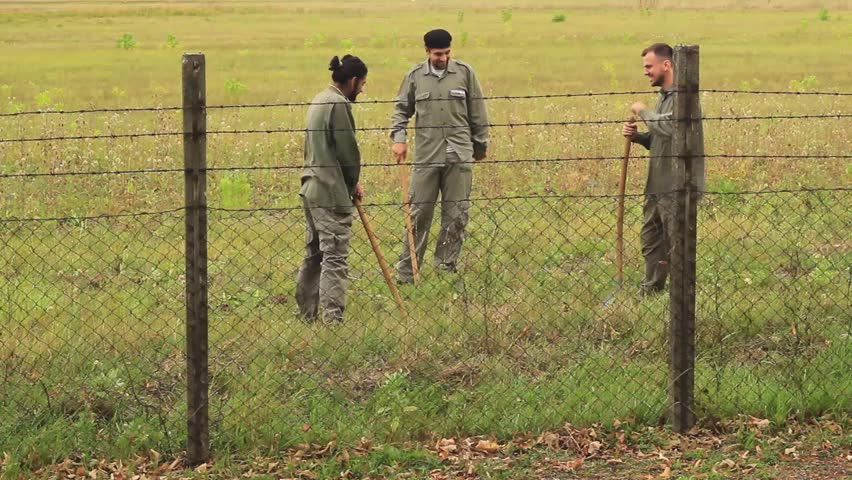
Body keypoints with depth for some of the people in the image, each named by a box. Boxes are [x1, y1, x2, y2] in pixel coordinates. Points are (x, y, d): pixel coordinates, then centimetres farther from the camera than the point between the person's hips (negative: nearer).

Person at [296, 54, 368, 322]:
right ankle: (332, 318, -12)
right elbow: (348, 152, -14)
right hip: (332, 193, -10)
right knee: (334, 257, -9)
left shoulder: (319, 101, 16)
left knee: (313, 254, 16)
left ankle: (306, 315, 23)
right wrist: (353, 184, 4)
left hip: (312, 188, 10)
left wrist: (350, 183, 14)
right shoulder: (339, 105, -14)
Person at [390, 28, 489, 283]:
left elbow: (477, 112, 8)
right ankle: (406, 270, 8)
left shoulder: (465, 72, 2)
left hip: (459, 156, 0)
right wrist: (398, 137, -2)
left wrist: (480, 144, 12)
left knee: (457, 214, 3)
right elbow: (401, 109, 12)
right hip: (426, 155, 0)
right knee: (419, 214, 1)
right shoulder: (414, 76, 4)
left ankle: (446, 266, 14)